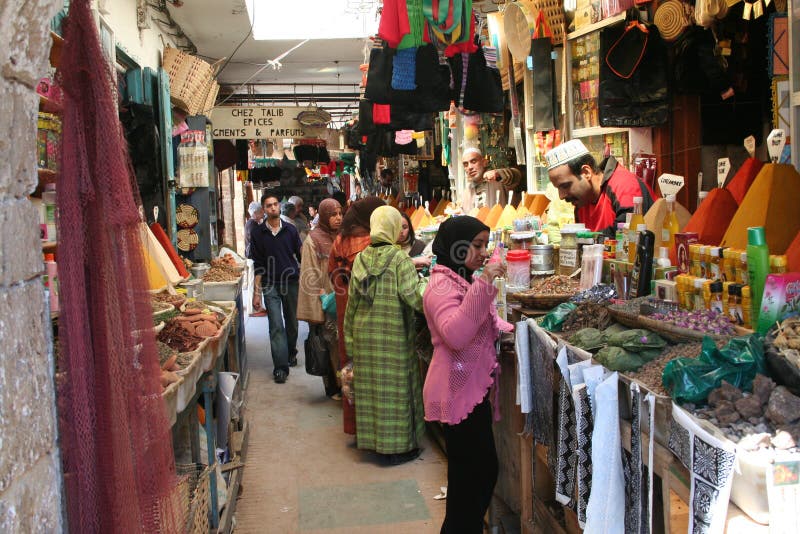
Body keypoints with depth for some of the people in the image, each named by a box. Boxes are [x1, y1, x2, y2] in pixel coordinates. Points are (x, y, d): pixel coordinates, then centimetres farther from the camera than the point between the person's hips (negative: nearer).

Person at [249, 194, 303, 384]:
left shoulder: (290, 230, 3)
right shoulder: (258, 233, 1)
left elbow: (301, 256, 9)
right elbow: (258, 265, 1)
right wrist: (257, 292, -3)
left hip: (292, 282, 2)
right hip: (271, 285, -1)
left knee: (292, 322, 13)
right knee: (276, 326, -6)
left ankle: (291, 353, 37)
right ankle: (280, 367, -5)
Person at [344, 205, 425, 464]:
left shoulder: (360, 258, 2)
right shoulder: (399, 258, -14)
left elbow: (352, 301, 7)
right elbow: (415, 298, -20)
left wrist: (350, 337, 15)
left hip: (364, 333, 5)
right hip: (393, 334, -5)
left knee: (370, 386, 14)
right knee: (394, 387, 5)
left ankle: (372, 439, 27)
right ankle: (398, 446, 15)